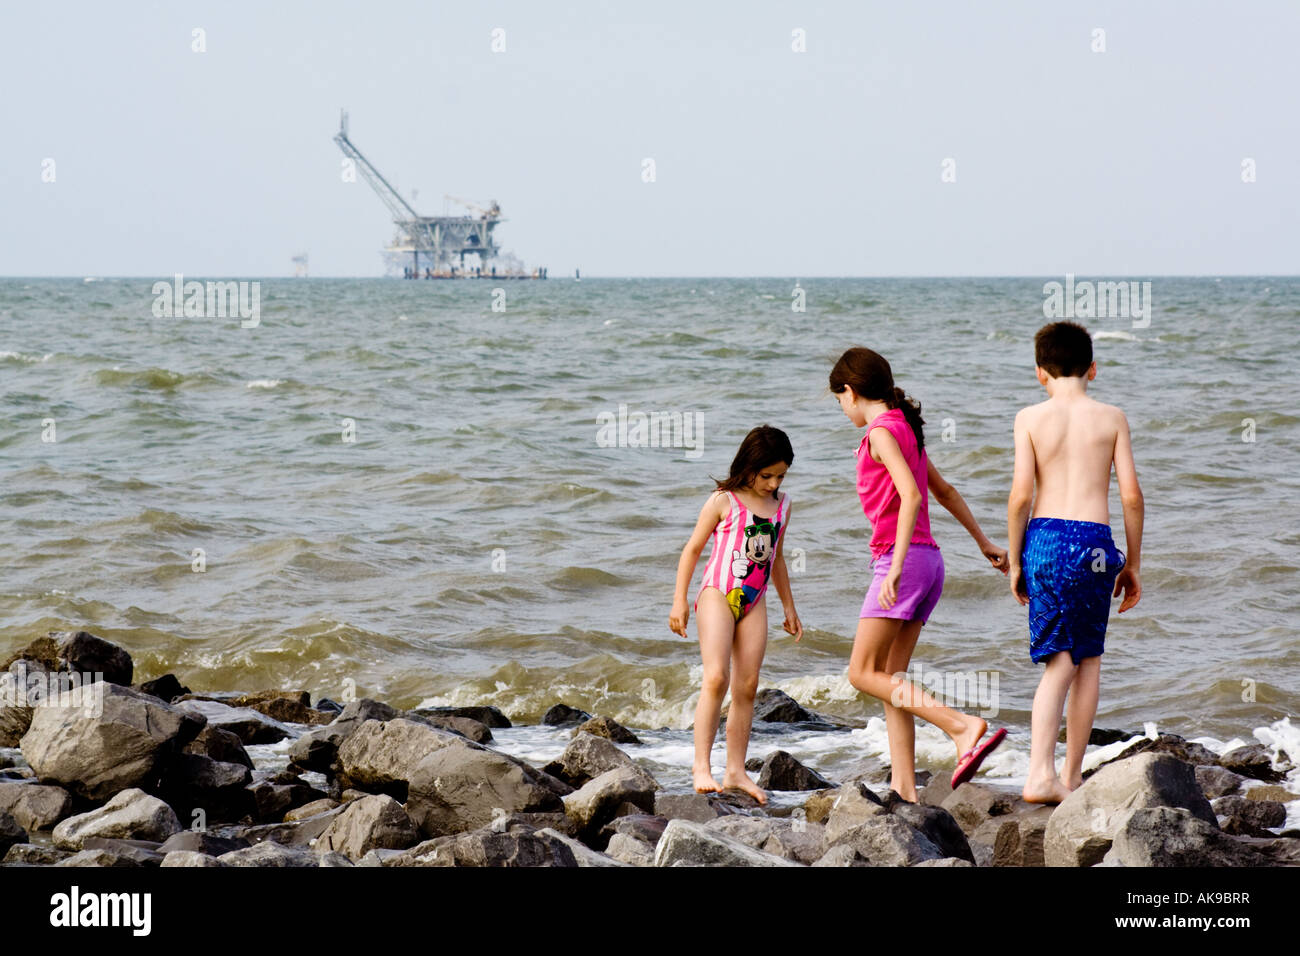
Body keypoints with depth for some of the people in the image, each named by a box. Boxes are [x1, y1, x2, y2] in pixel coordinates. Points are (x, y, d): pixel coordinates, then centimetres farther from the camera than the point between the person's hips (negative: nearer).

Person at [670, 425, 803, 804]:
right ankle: (702, 765, -18)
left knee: (747, 686, 2)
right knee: (716, 677, -18)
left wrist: (789, 607, 29)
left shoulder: (781, 505, 11)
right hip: (718, 594, -5)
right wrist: (680, 601, -5)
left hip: (754, 602, 6)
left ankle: (736, 771, 6)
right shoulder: (723, 501, -5)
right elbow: (692, 549, 0)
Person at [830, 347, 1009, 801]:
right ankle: (903, 789, 2)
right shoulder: (907, 428, 18)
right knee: (889, 677, 8)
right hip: (929, 560, 9)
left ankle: (964, 727, -21)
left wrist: (896, 565, -28)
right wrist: (984, 543, 36)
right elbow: (944, 491, 28)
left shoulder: (882, 431, -10)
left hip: (904, 559, -9)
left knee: (864, 672, -9)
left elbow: (911, 494, -23)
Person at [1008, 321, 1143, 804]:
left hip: (1045, 538, 0)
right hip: (1094, 541, 0)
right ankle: (1072, 777, 17)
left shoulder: (1030, 419, 2)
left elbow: (1021, 494, -5)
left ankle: (1041, 773, -15)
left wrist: (1014, 561, 4)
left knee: (1058, 662, 2)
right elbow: (1131, 495, 1)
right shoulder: (1111, 418, 4)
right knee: (1089, 659, 14)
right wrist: (1133, 564, 11)